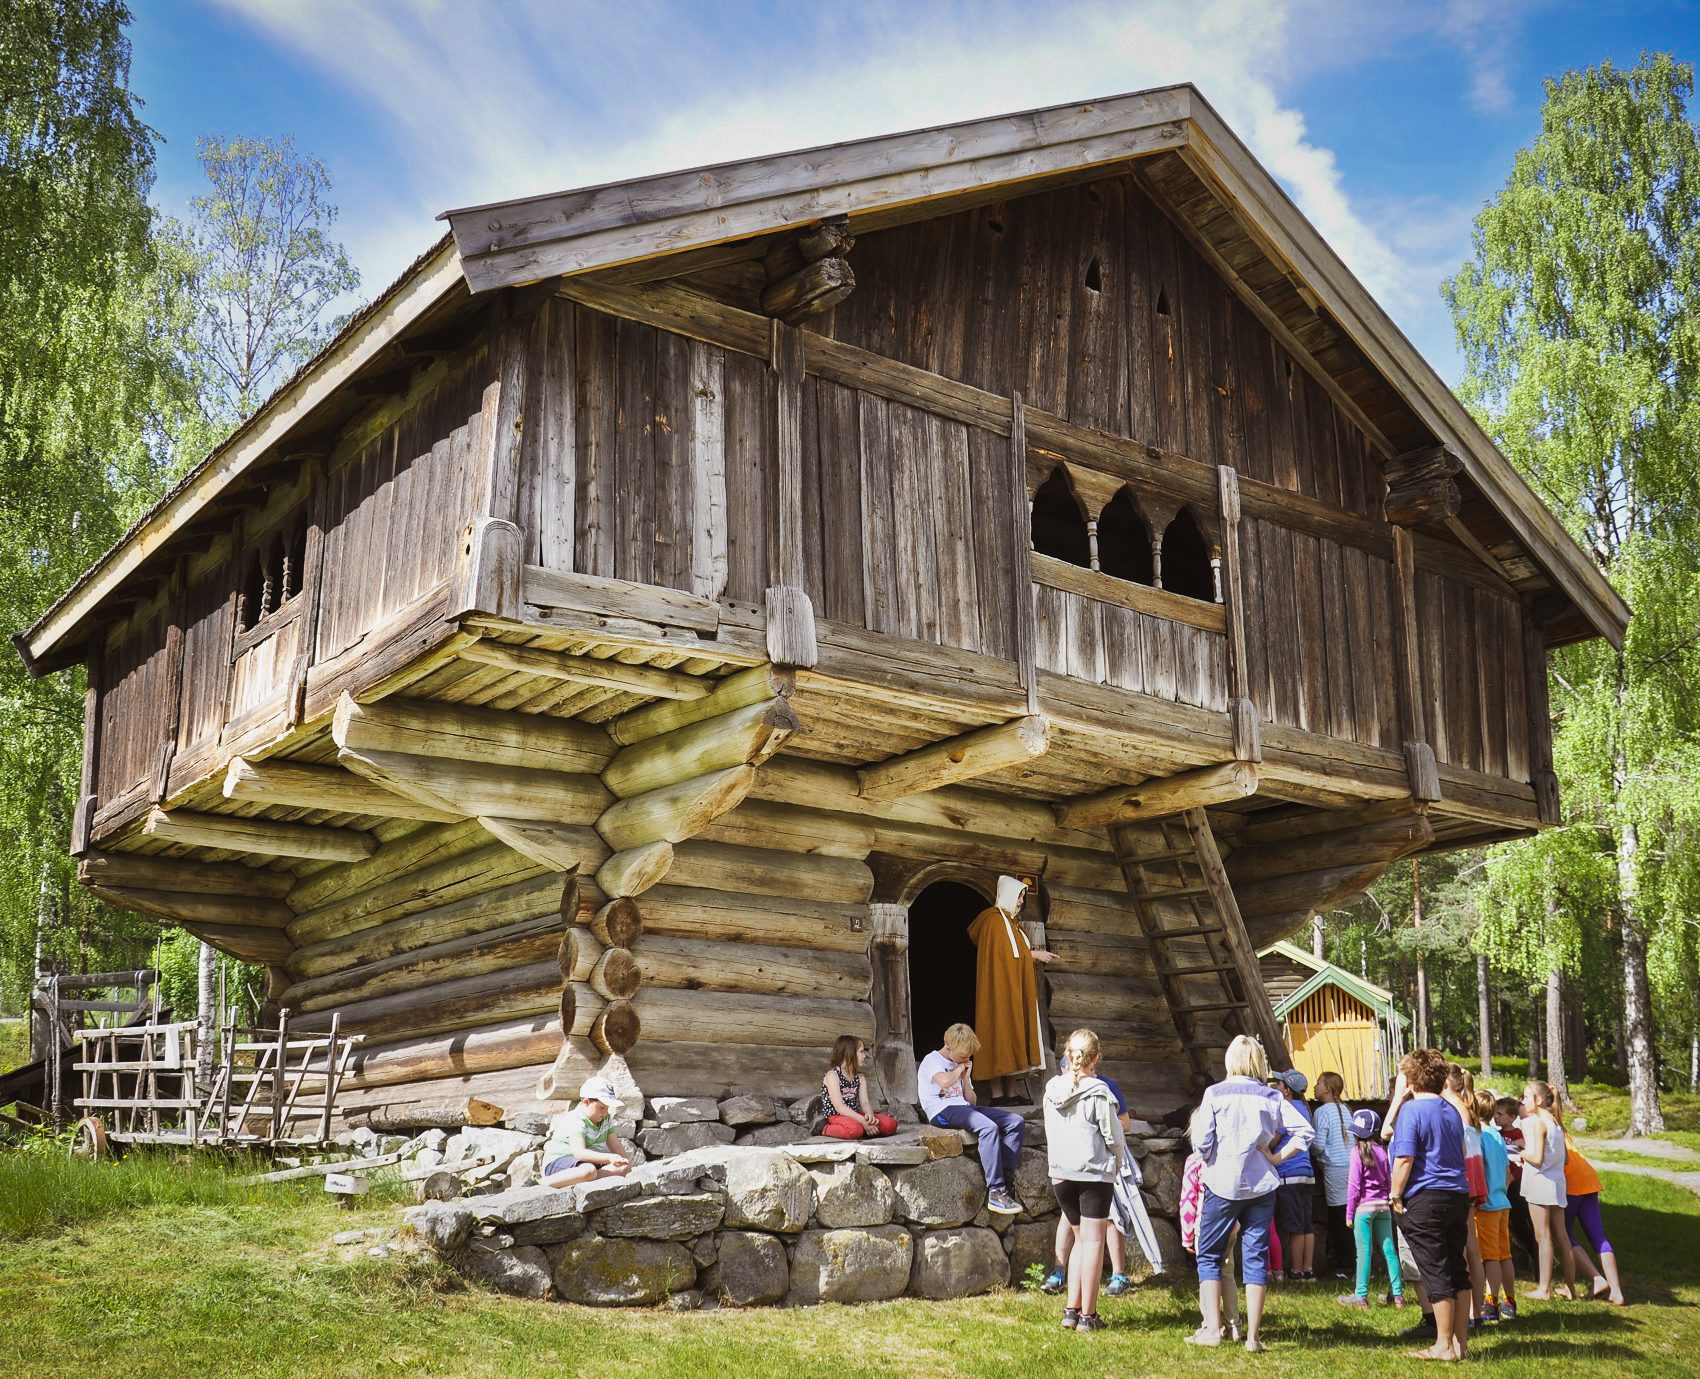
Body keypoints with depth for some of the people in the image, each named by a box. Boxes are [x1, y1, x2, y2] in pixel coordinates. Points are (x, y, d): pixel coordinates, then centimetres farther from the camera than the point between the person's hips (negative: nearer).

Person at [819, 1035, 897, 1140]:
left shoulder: (860, 1077, 14)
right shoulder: (832, 1075, -9)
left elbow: (865, 1102, 1)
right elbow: (839, 1107, -18)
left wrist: (869, 1114, -23)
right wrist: (862, 1121, -27)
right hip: (836, 1117, -6)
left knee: (890, 1124, -12)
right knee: (855, 1129, -40)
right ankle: (825, 1129, -16)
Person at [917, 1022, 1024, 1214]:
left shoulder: (962, 1064, 25)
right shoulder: (932, 1061, 1)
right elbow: (945, 1081, -23)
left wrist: (966, 1078, 9)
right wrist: (958, 1070, -3)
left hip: (964, 1108, 8)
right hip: (942, 1110, -8)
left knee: (1016, 1122, -9)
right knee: (989, 1127, -34)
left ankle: (1005, 1176, -19)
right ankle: (995, 1193, -36)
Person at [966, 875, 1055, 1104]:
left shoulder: (1009, 921, 22)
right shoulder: (995, 920, -8)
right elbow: (1006, 953, -16)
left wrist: (1033, 954, 5)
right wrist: (1034, 954, -7)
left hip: (1015, 992, 10)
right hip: (1001, 989, -10)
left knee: (1014, 1039, 4)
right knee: (1000, 1035, -12)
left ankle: (1008, 1093, 2)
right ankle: (998, 1094, -15)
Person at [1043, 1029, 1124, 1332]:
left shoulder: (1052, 1089, 3)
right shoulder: (1097, 1092, -13)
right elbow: (1114, 1137, -7)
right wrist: (1116, 1165, 9)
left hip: (1060, 1173, 5)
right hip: (1094, 1172, -5)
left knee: (1081, 1238, 17)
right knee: (1093, 1241, 3)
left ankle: (1071, 1310, 14)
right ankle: (1088, 1315, 4)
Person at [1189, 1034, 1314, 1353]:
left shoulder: (1216, 1093, -6)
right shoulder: (1272, 1096, 2)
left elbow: (1202, 1142, -10)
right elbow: (1306, 1131, -3)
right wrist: (1277, 1158, 2)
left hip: (1223, 1183, -2)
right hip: (1262, 1185, 3)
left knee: (1209, 1255, 8)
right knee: (1256, 1257, 7)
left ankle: (1212, 1329, 3)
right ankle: (1253, 1335, 6)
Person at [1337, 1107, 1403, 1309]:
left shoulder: (1358, 1151, -8)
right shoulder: (1381, 1151, 8)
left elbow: (1353, 1184, -9)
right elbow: (1389, 1180, 12)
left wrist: (1349, 1213, -4)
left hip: (1364, 1207, -5)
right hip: (1383, 1206, 5)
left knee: (1364, 1251, -2)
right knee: (1389, 1250, 7)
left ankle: (1361, 1296, 2)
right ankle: (1398, 1295, 9)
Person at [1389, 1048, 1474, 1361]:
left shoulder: (1412, 1110, -11)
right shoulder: (1451, 1111, 13)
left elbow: (1404, 1159, -16)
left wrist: (1395, 1195, -7)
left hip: (1424, 1198, -7)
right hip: (1458, 1195, 7)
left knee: (1436, 1274, -2)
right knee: (1458, 1271, 11)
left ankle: (1444, 1345, 2)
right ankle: (1461, 1341, 17)